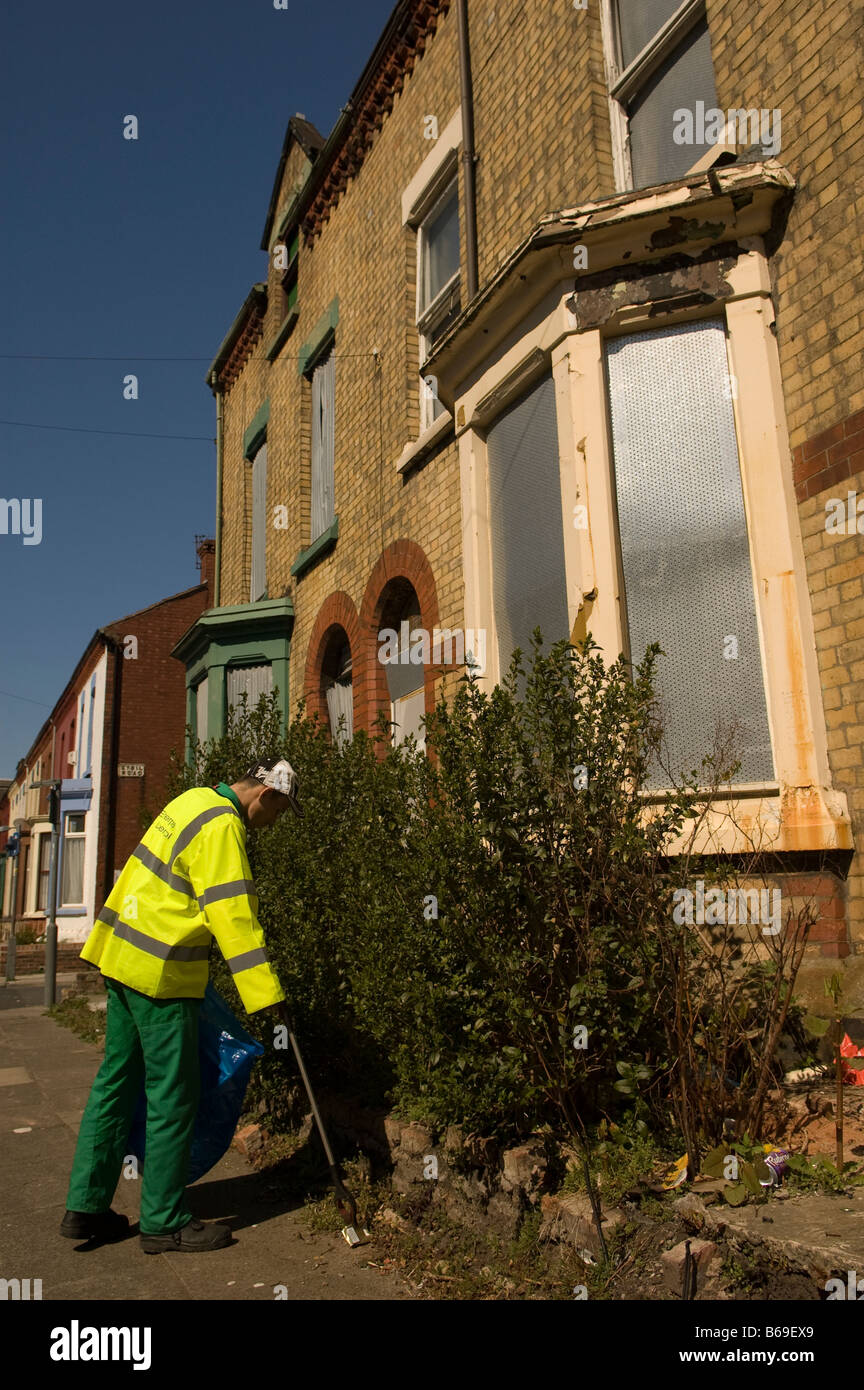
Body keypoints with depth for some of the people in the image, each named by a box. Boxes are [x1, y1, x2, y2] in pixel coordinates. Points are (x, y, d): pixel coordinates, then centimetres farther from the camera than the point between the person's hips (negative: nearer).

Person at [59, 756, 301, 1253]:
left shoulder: (197, 801, 12)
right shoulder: (223, 827, -18)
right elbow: (234, 915, -23)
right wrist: (264, 991, -21)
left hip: (125, 955, 10)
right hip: (161, 972, -10)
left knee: (117, 1081, 16)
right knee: (173, 1098, 2)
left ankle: (87, 1207, 26)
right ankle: (165, 1222, 15)